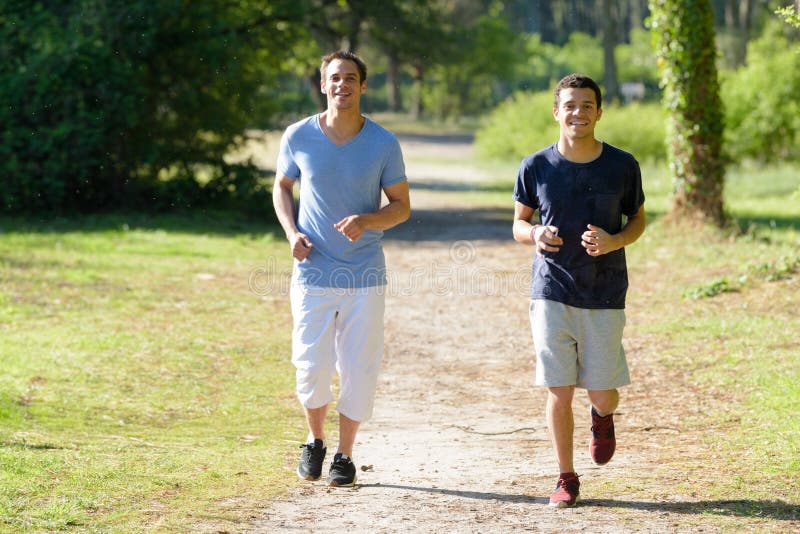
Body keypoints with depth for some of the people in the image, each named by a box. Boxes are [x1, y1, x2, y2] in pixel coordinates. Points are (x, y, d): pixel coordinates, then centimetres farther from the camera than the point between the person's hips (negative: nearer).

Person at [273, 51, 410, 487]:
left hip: (365, 276, 0)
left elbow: (402, 206, 3)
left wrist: (367, 221, -17)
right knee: (312, 366, -3)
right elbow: (282, 187, 14)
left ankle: (345, 455, 19)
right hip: (313, 273, 0)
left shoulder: (383, 144, -3)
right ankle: (315, 442, 23)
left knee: (359, 369, 2)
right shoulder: (298, 137, -1)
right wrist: (291, 232, -4)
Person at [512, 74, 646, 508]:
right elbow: (519, 223, 9)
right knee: (559, 391, -1)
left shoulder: (622, 166, -2)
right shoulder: (536, 167, -2)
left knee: (602, 394, 1)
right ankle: (566, 477, 16)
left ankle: (603, 419, 39)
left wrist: (613, 241, -12)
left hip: (605, 296, 0)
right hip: (552, 293, 0)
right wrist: (535, 235, -15)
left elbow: (638, 220, 9)